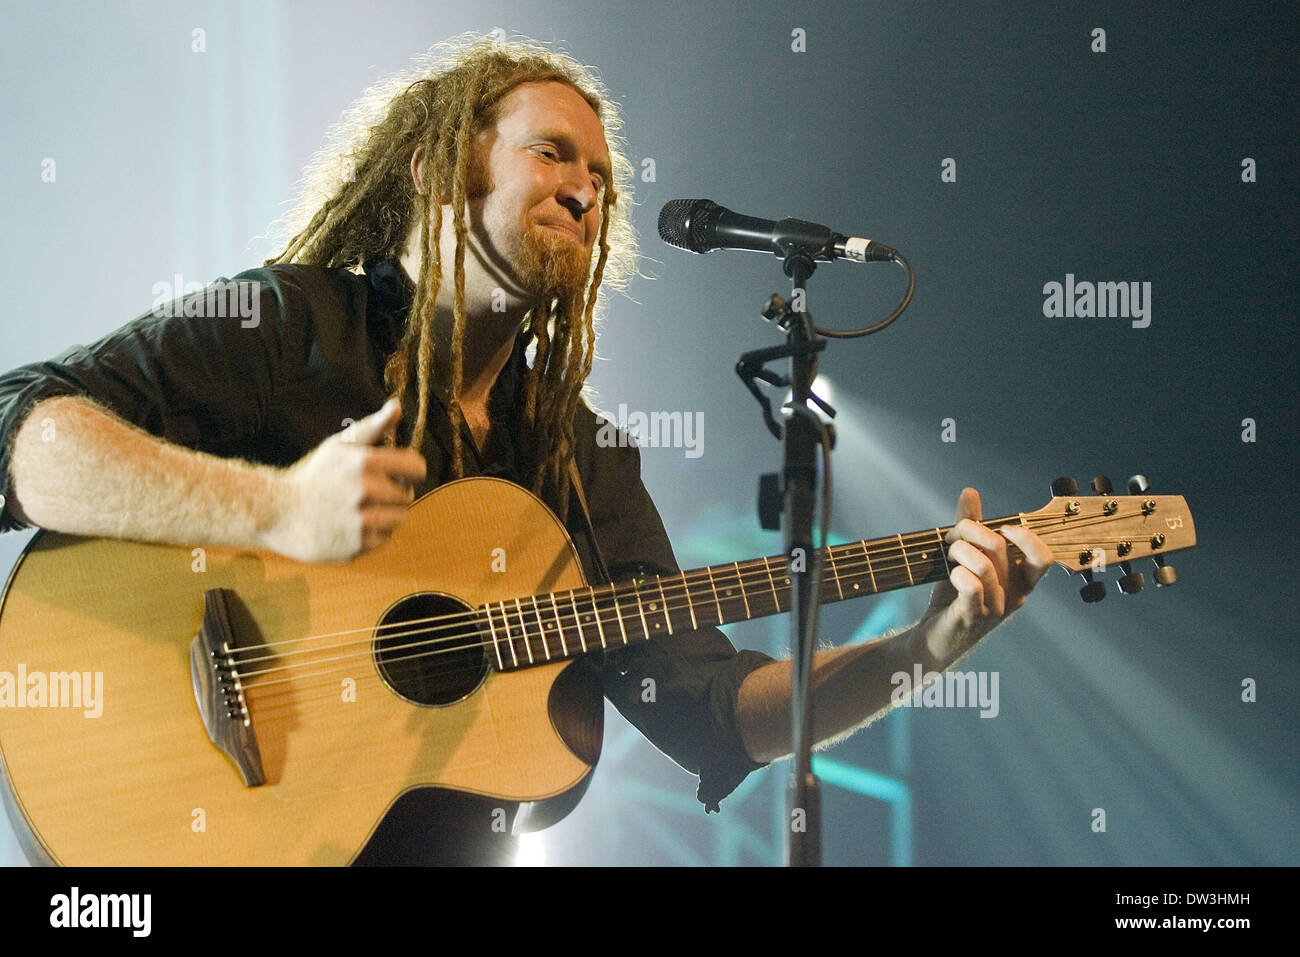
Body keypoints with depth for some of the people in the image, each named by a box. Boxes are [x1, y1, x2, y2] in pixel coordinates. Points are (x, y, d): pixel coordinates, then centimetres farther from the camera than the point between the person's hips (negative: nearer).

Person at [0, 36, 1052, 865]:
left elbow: (713, 710, 10)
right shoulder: (290, 325, -2)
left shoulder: (582, 455, 15)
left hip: (463, 845, 5)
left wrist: (922, 651, -4)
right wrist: (277, 508, -25)